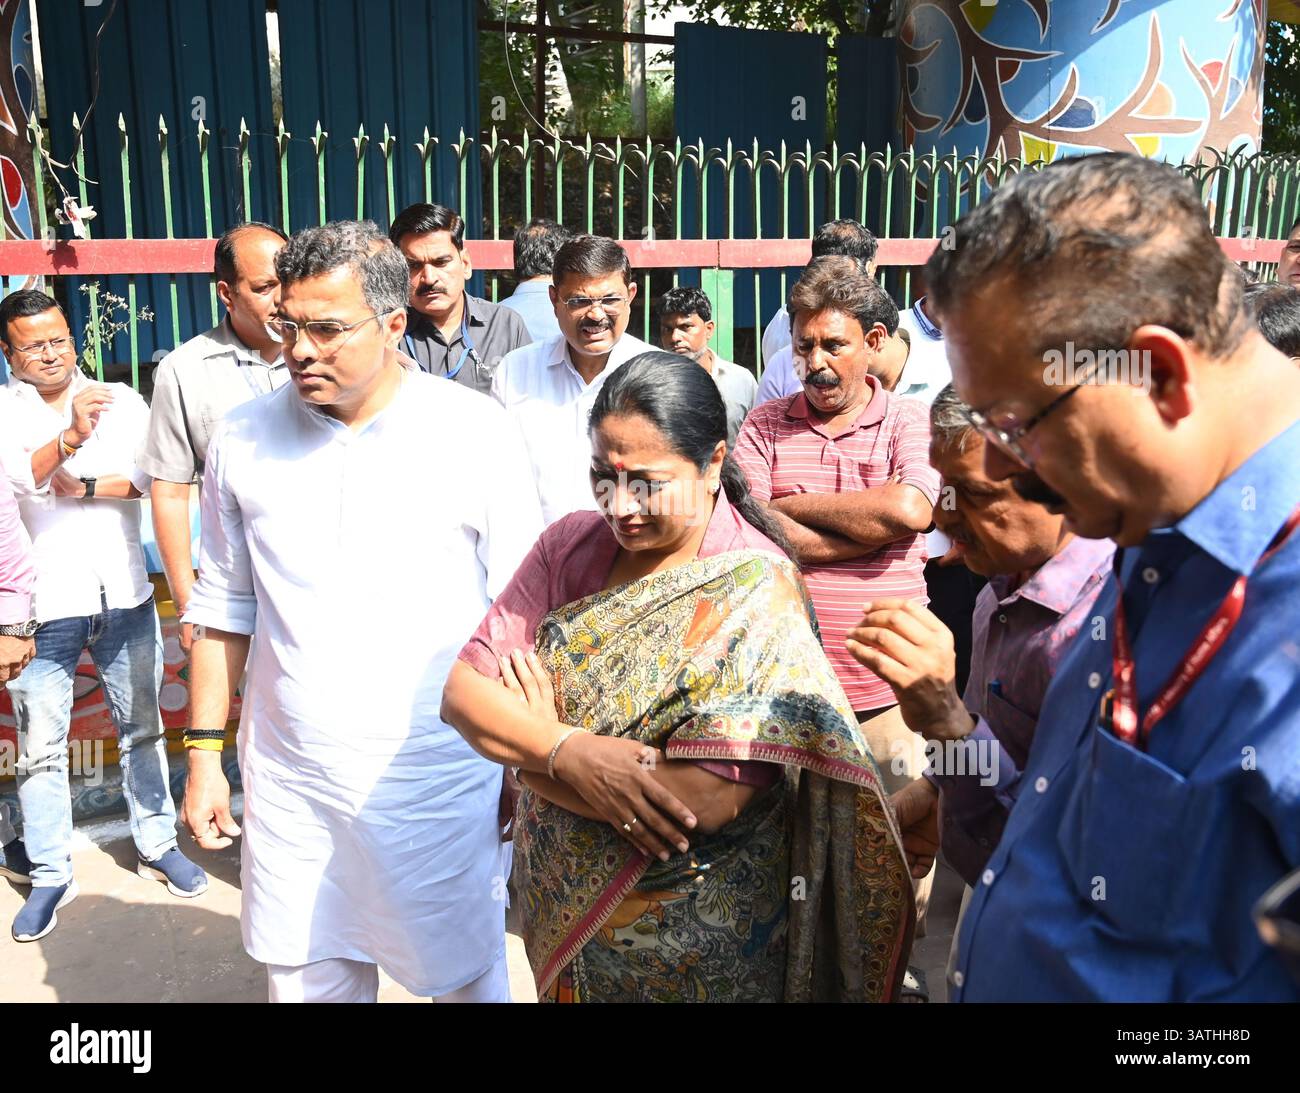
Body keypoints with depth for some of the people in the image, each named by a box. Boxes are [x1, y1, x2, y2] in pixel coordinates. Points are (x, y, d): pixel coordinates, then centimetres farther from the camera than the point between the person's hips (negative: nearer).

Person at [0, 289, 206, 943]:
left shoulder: (121, 401, 6)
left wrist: (86, 487, -12)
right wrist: (70, 438, -36)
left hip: (123, 596, 2)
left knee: (141, 728, 13)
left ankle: (156, 846, 28)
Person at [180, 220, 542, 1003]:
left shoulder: (476, 432, -8)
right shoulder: (242, 439, 1)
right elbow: (224, 608, 9)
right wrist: (205, 753, 8)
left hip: (442, 781, -2)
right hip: (290, 785, 3)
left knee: (467, 973, 13)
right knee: (306, 978, 16)